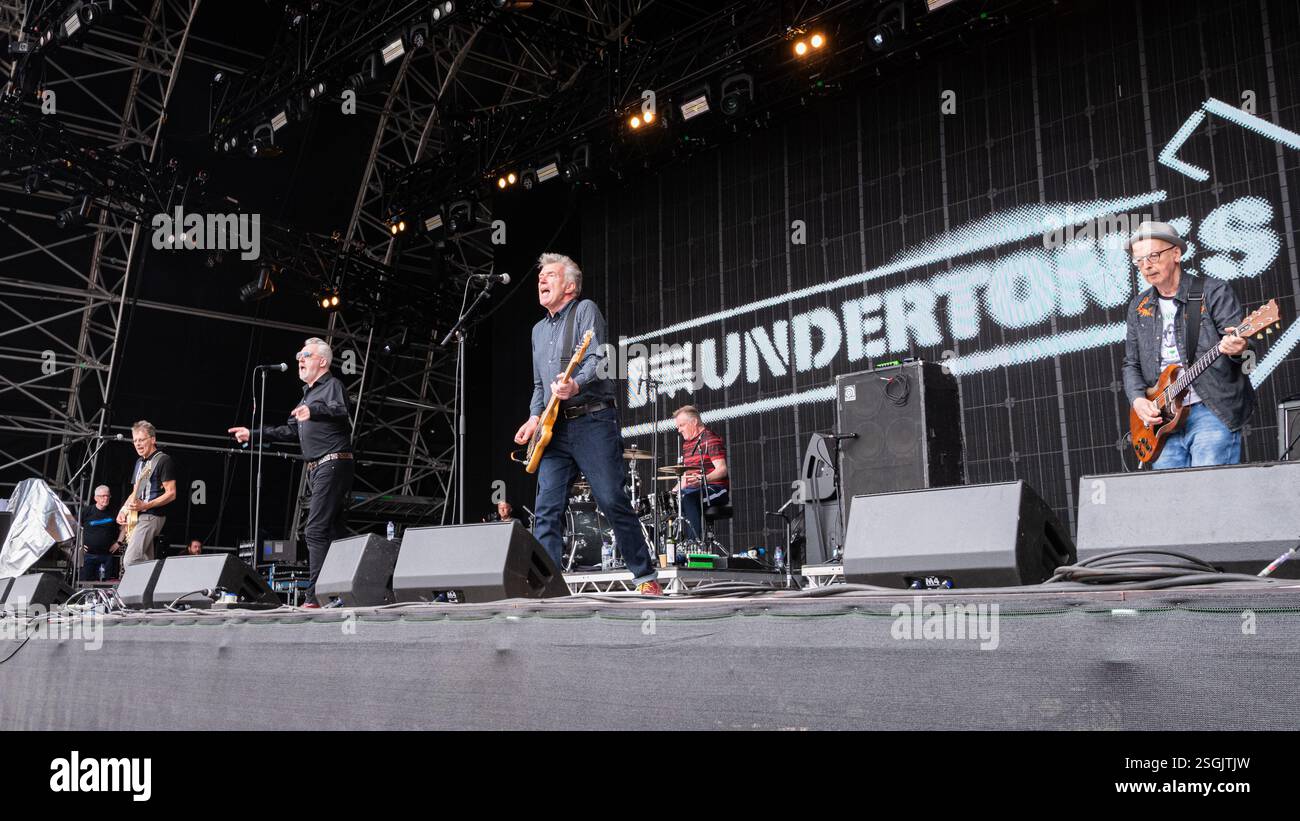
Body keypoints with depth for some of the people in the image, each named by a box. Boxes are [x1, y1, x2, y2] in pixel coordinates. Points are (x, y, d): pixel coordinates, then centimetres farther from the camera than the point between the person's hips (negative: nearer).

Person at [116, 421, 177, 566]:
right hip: (136, 516, 9)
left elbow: (171, 494, -14)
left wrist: (145, 505, -23)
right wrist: (123, 509, 8)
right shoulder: (140, 462, 18)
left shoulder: (163, 460, -8)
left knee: (130, 561, -20)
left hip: (152, 516, -9)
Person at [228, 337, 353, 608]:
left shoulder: (331, 385, -3)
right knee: (335, 530, 7)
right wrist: (254, 434, 27)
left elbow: (342, 411, -25)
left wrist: (314, 411, -43)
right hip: (317, 470, 10)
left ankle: (315, 596, -19)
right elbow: (291, 431, 31)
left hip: (333, 464, -10)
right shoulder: (309, 393, 26)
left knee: (315, 530, -16)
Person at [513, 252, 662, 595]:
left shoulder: (585, 310, 2)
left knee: (613, 502, -8)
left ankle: (646, 577, 3)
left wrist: (575, 385, -33)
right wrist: (535, 416, 7)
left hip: (592, 421, -6)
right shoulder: (539, 330, 24)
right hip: (555, 428, 7)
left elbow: (598, 360, -13)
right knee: (547, 510, -4)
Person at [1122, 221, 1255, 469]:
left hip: (1213, 410, -4)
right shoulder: (1139, 307, 14)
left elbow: (1238, 338, -10)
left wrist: (1236, 349, -34)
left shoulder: (1213, 291, 0)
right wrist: (1138, 400, -2)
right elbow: (1131, 364, 16)